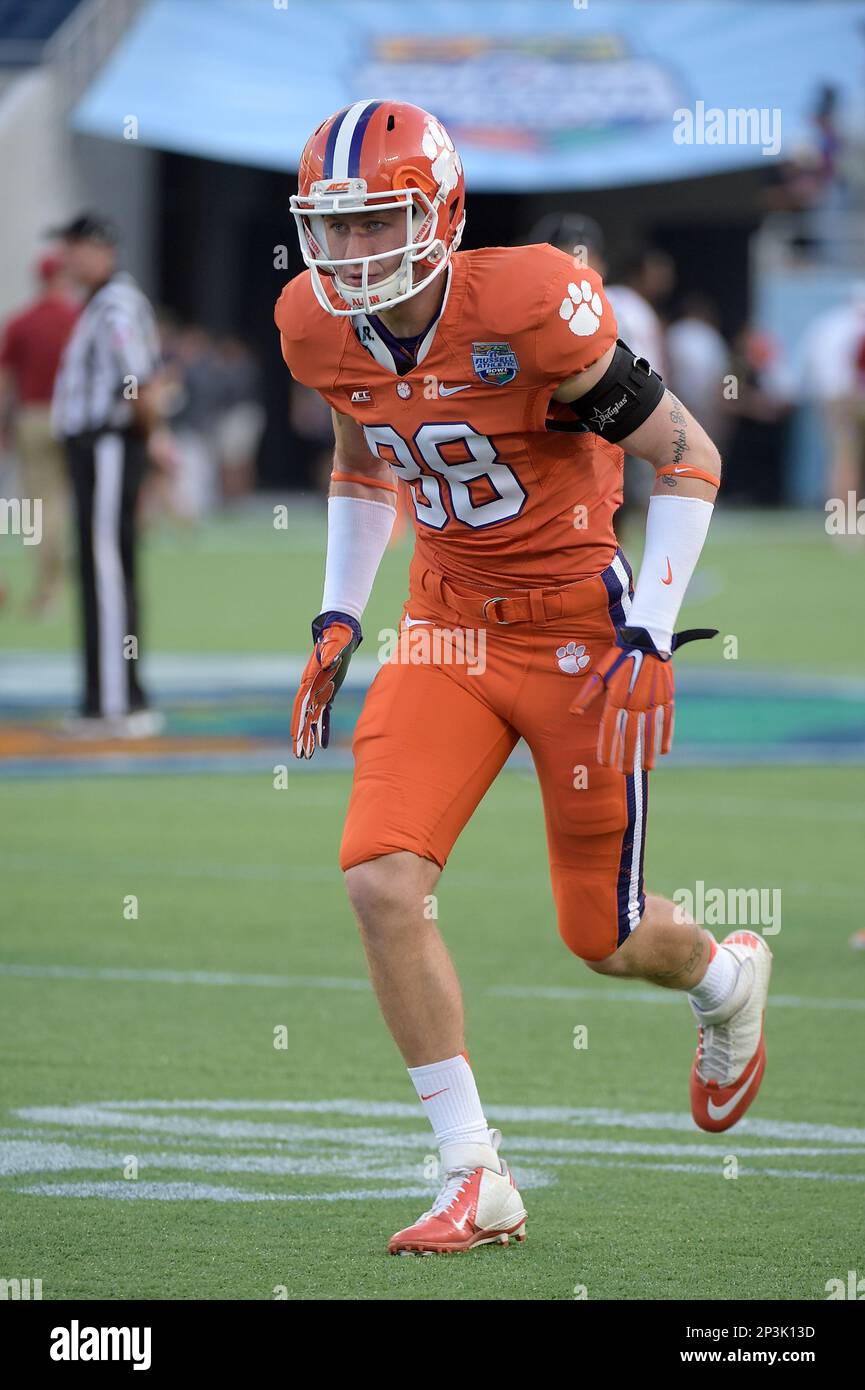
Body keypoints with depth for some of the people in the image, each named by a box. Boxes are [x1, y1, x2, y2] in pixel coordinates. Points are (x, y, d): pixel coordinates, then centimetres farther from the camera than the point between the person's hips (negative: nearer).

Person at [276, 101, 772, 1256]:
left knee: (605, 938, 6)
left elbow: (689, 459, -15)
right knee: (381, 885, -15)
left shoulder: (530, 308, -24)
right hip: (451, 626, 5)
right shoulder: (320, 328, -5)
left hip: (580, 628, -5)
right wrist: (338, 620, 8)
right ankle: (476, 1181, -4)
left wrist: (648, 642, -20)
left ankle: (726, 979, 45)